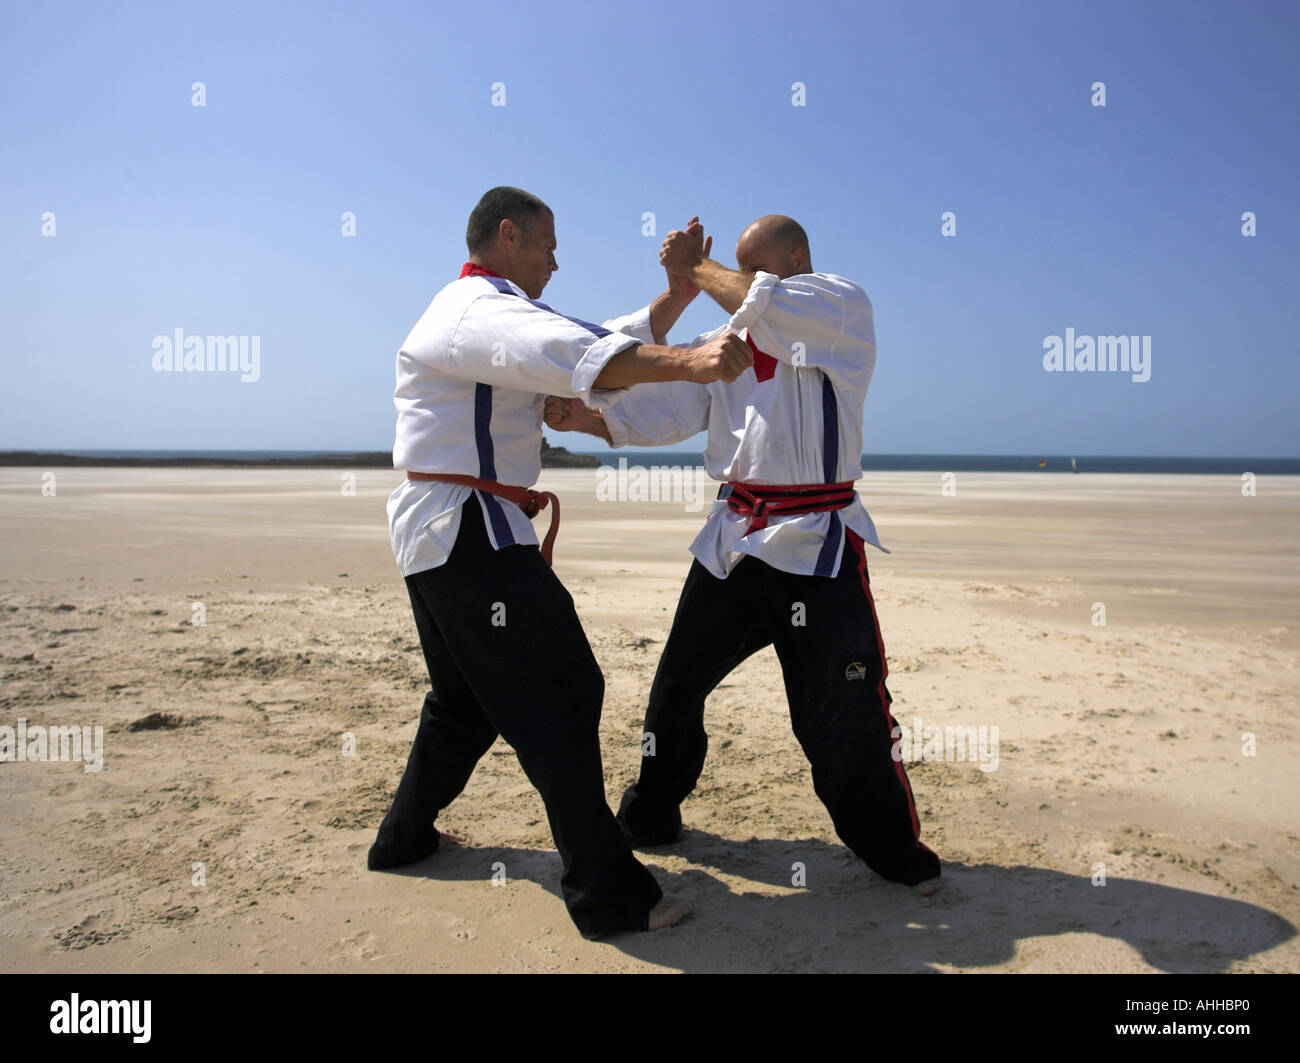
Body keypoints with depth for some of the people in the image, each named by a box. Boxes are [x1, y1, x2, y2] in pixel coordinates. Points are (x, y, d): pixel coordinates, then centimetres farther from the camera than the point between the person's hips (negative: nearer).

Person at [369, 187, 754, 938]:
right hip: (469, 531, -11)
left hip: (440, 534, 11)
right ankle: (608, 893, -6)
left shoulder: (498, 313, 22)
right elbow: (577, 354, -34)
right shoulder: (475, 309, -12)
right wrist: (688, 363, -45)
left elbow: (616, 341, 20)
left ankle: (406, 836, 37)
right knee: (559, 692, -11)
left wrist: (683, 290, 11)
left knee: (469, 693, 22)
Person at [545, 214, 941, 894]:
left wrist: (695, 269, -5)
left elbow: (766, 306, -21)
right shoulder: (730, 339, 14)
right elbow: (662, 410, 5)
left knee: (843, 714, -4)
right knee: (677, 687, 12)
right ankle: (649, 818, 34)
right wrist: (583, 417, -10)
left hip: (817, 547, -5)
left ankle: (890, 846, 21)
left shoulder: (845, 309, -2)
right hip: (733, 539, 6)